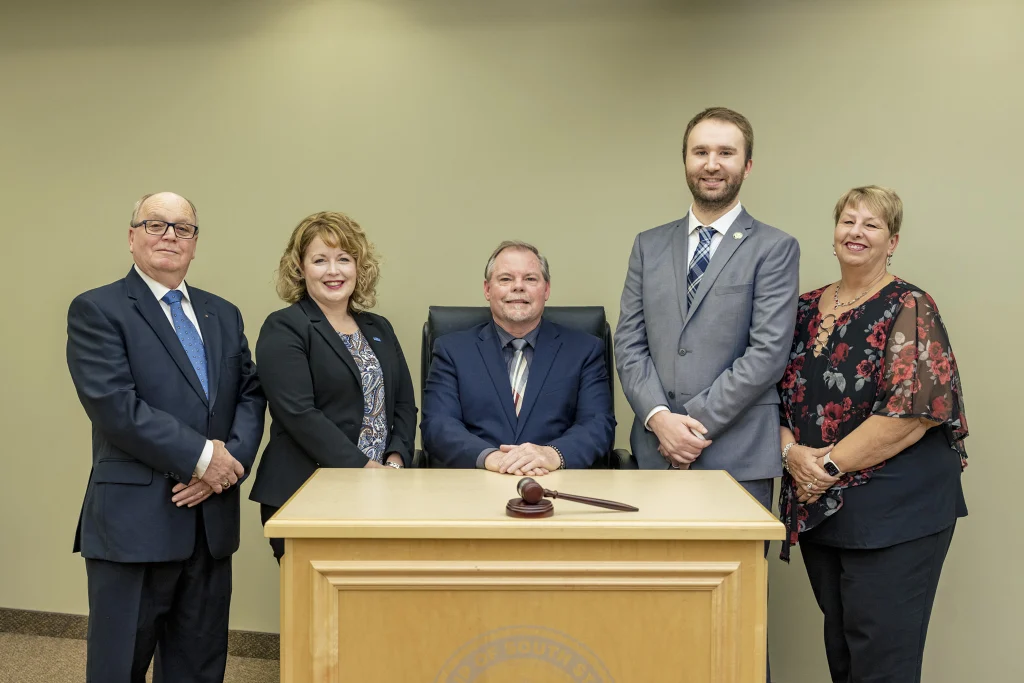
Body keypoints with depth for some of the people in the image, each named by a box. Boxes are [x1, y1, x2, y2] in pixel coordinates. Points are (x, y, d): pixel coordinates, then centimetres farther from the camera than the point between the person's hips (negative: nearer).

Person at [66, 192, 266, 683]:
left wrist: (233, 458, -10)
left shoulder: (223, 315, 14)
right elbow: (115, 406, -15)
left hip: (212, 519, 5)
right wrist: (202, 456, -15)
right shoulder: (96, 310, -3)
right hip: (134, 522, -5)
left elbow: (251, 394, 8)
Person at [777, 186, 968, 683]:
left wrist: (831, 464, -15)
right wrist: (792, 451, -10)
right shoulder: (805, 310, 10)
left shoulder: (909, 308, -7)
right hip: (819, 508, 6)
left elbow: (912, 409, -17)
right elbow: (773, 393, 9)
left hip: (894, 510, -5)